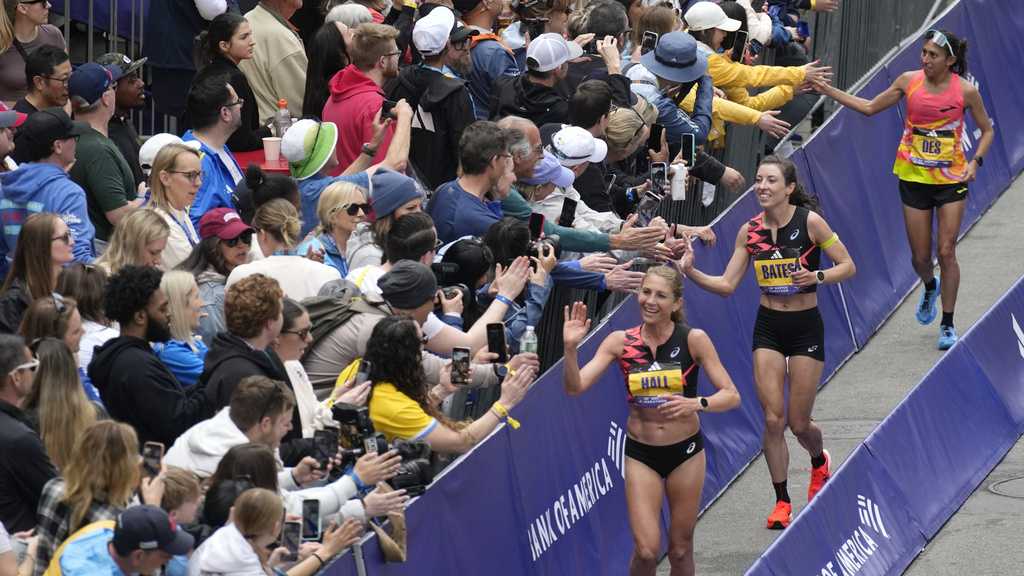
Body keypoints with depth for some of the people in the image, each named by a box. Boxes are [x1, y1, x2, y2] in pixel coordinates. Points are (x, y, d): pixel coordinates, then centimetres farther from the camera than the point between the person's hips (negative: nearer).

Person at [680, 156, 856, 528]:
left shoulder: (809, 221, -12)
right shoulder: (750, 231, -2)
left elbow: (848, 266, -8)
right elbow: (727, 284, -1)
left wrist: (817, 277, -27)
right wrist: (691, 273, -17)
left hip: (805, 327, -3)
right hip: (768, 328, 3)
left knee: (798, 423, 3)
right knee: (773, 418, -6)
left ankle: (820, 462, 38)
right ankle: (782, 501, 8)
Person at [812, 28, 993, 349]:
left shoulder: (965, 91, -9)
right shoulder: (910, 81, -4)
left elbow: (987, 130, 4)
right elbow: (870, 108, 8)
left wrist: (976, 161, -12)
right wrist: (828, 91, 3)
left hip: (952, 178, -2)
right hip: (914, 176, 2)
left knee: (946, 252, -6)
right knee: (920, 257, 6)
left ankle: (947, 324, 7)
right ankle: (930, 288, 42)